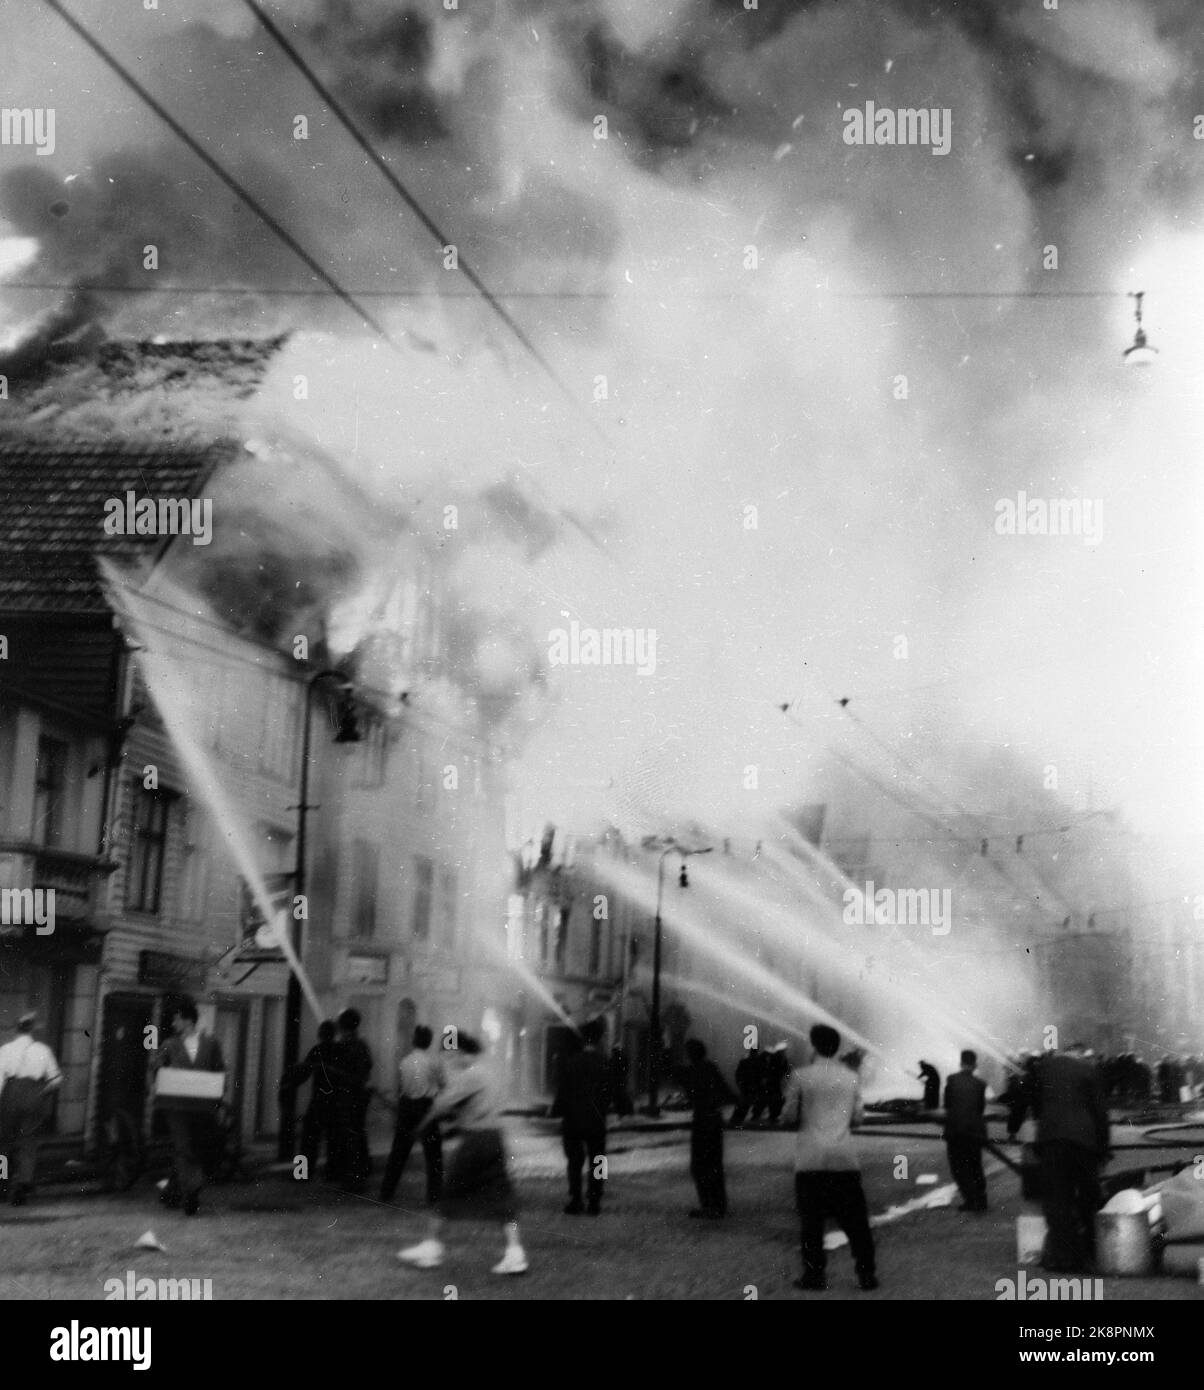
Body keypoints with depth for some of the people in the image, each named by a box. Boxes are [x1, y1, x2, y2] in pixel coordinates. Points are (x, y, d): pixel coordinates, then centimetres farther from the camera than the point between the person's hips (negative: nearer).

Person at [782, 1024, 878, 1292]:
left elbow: (790, 1117, -2)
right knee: (855, 1220, 8)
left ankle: (814, 1275, 5)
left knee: (812, 1220, 5)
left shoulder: (801, 1076, -3)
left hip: (811, 1160, -2)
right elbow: (857, 1118, 11)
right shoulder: (851, 1078, 6)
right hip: (845, 1159, 2)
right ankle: (866, 1274, 8)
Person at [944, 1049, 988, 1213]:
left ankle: (971, 1200, -7)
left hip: (955, 1130, -2)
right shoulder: (980, 1084, -3)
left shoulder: (952, 1080, -6)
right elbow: (981, 1108, 3)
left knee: (958, 1167, 5)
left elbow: (946, 1104, 0)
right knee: (975, 1166, 16)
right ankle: (980, 1201, 16)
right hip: (975, 1131, 2)